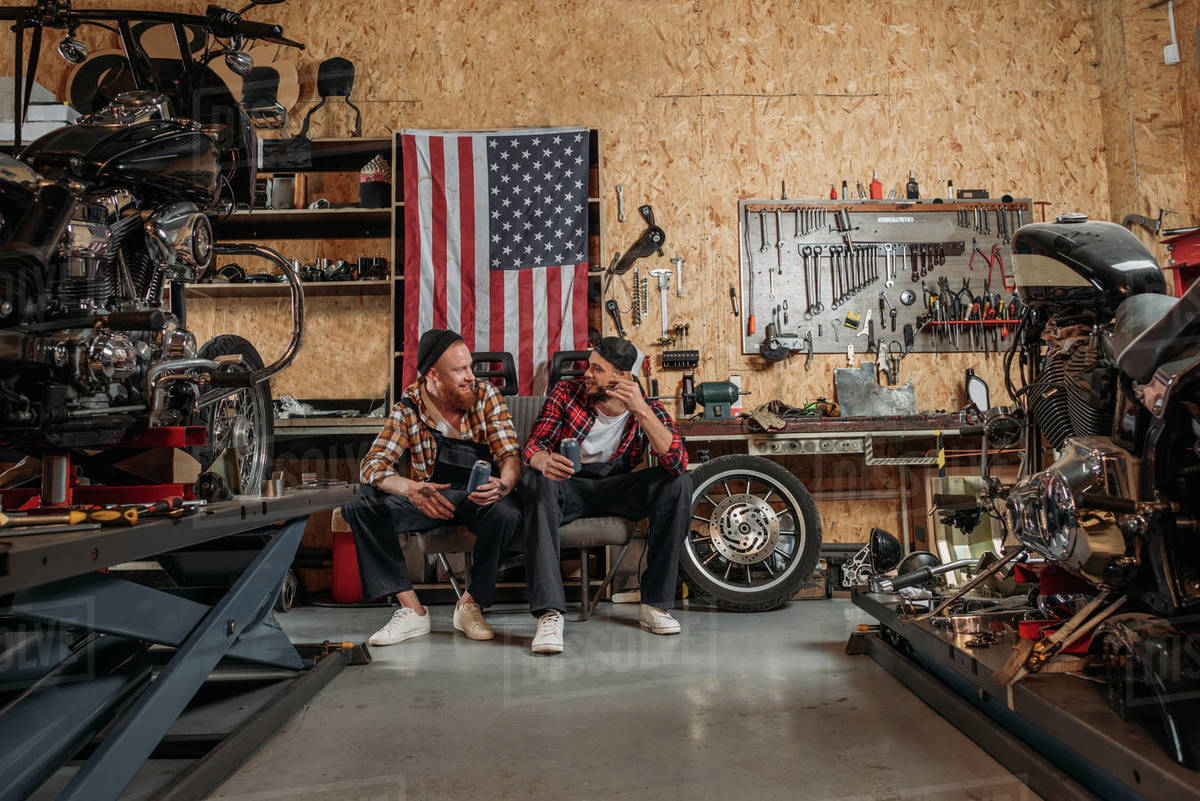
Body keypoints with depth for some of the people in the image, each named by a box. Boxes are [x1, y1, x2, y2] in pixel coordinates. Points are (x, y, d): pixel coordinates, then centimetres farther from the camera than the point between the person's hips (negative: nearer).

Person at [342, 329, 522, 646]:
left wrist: (502, 484, -37)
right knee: (361, 506, -22)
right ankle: (411, 610, -19)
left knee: (507, 513, -35)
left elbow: (511, 456, -11)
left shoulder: (485, 396, -7)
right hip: (429, 497, 1)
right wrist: (410, 488, -37)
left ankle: (471, 604, -13)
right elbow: (372, 466, -14)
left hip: (478, 496, -1)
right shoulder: (408, 408, -6)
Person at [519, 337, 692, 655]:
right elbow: (533, 445, -13)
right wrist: (544, 461, -38)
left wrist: (641, 411, -30)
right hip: (568, 485, 0)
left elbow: (678, 462, -21)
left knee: (679, 482, -24)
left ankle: (655, 604, -18)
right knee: (534, 480, -35)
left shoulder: (650, 410, -5)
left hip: (616, 490, 1)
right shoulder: (567, 392, -4)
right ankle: (549, 613, -39)